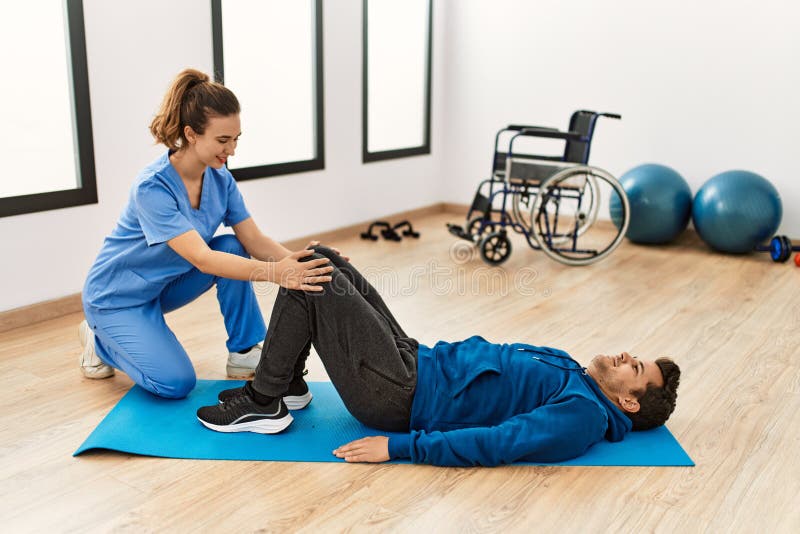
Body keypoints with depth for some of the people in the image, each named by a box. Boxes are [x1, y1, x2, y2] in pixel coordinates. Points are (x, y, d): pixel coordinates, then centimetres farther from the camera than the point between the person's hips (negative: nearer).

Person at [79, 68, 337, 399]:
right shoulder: (152, 187, -33)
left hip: (165, 283, 6)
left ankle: (245, 352, -4)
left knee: (232, 248, -18)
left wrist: (296, 261, -35)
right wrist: (275, 272, -55)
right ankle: (100, 339, 8)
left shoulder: (220, 178, -11)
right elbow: (202, 259, -42)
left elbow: (254, 242, -15)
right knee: (175, 382, -19)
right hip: (118, 296, -6)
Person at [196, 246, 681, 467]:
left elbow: (495, 443, -25)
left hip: (398, 397, -9)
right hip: (416, 360, 9)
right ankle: (287, 384, 15)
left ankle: (263, 405, -2)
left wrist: (397, 445, -29)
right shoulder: (567, 371, 16)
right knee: (316, 261, 5)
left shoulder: (583, 415, -13)